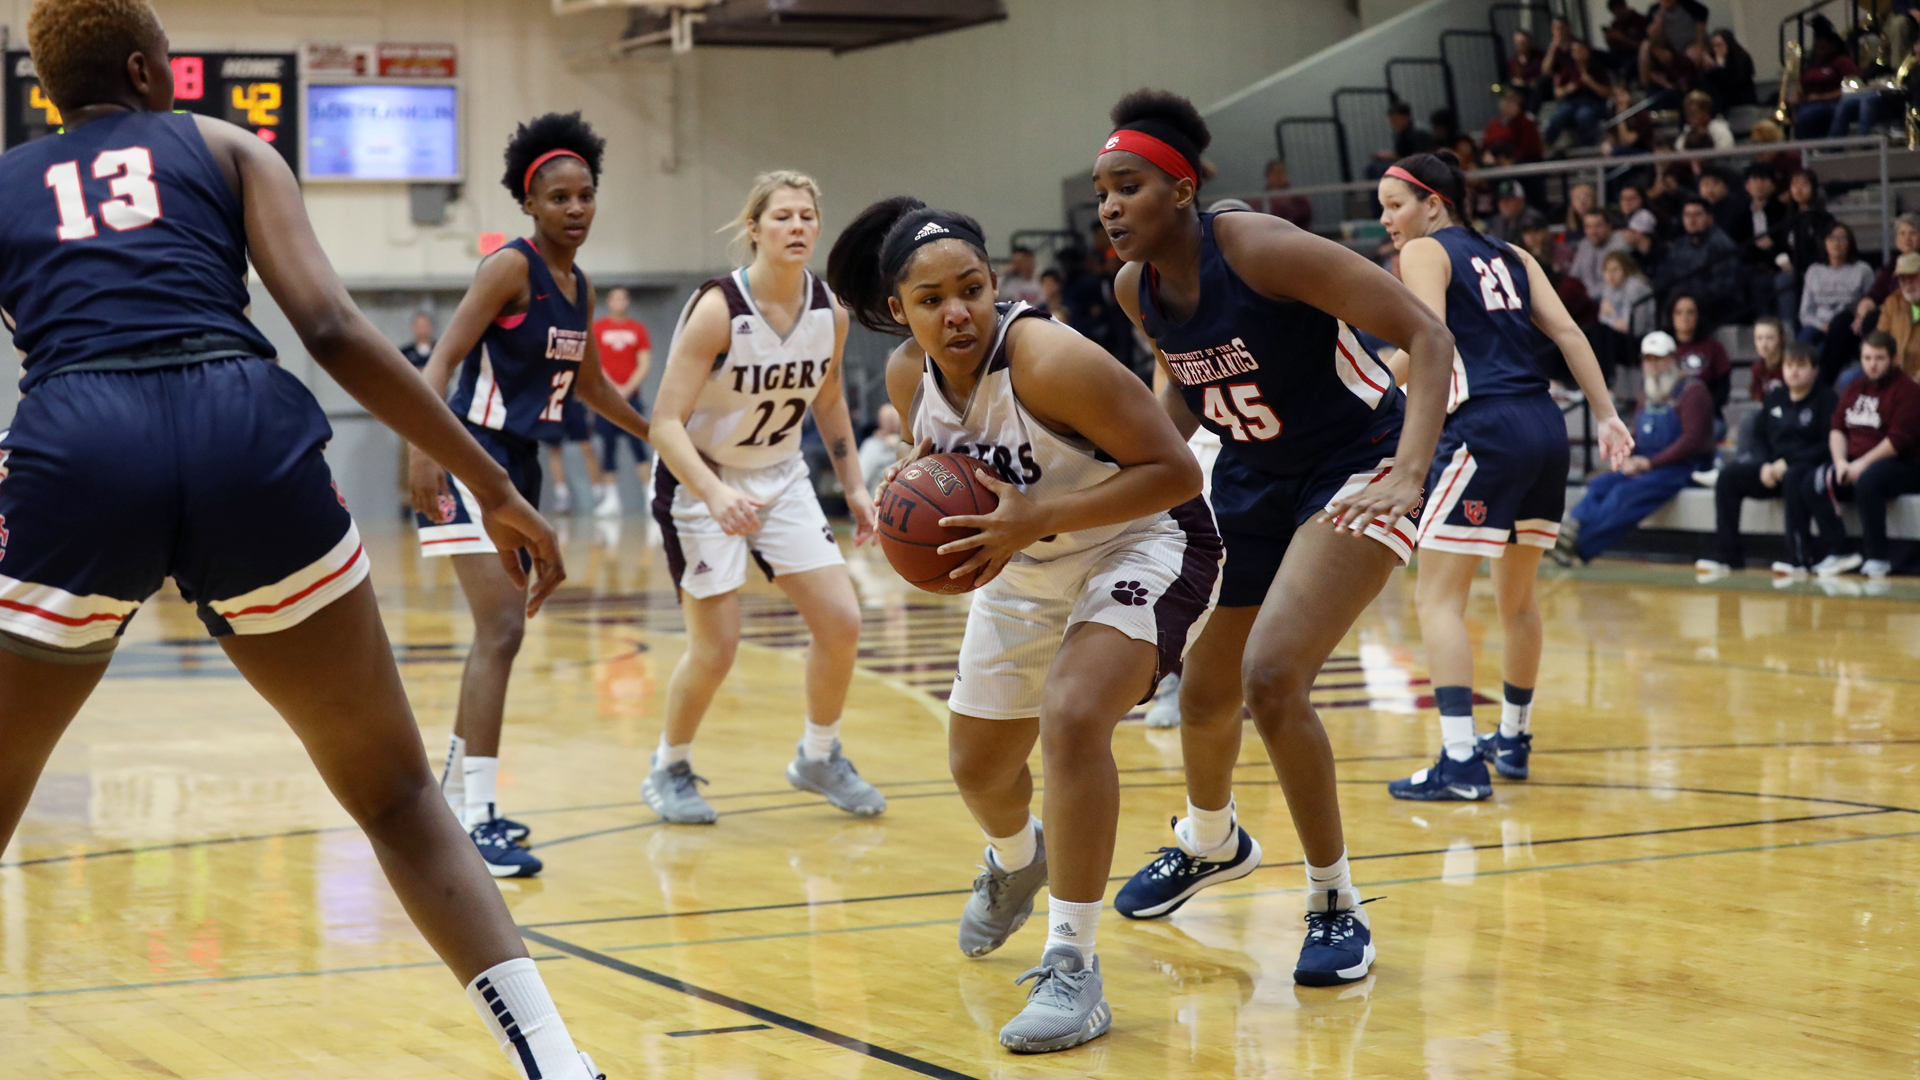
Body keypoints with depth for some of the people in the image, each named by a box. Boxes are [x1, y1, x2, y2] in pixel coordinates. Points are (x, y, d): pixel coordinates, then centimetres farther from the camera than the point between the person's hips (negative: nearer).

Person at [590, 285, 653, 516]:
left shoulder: (638, 329, 7)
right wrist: (612, 387, -10)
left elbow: (645, 364, 3)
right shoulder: (597, 328, 5)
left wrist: (628, 388, -9)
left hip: (630, 395, 0)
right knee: (608, 447, 1)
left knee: (639, 445, -8)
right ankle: (611, 499, 5)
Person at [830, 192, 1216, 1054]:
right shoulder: (908, 376, -12)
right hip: (1029, 564, 7)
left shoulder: (1049, 360, -33)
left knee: (1072, 719, -32)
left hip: (1140, 541, -7)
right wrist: (914, 487, -15)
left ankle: (1073, 967, -22)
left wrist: (1037, 518, -37)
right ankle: (1017, 862, 58)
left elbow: (1174, 470, -30)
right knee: (977, 766, 19)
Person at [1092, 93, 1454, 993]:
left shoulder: (1262, 250, -28)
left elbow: (1426, 334, -27)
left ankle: (1336, 907, -6)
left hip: (1352, 469, -7)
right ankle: (1210, 843, 50)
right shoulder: (1137, 288, -6)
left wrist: (1408, 475, -38)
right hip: (1251, 478, 7)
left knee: (1272, 675, -23)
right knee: (1205, 693, 16)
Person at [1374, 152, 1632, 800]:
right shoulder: (1509, 254, 21)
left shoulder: (1423, 253, 2)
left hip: (1486, 430, -7)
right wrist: (1607, 417, 10)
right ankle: (1512, 740, 33)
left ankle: (1461, 761, -16)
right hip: (1546, 429, 7)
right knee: (1516, 596, 21)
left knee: (1438, 597, -5)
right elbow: (1566, 331, 12)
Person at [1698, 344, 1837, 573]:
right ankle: (1727, 556, -14)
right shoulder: (1775, 397, 15)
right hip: (1774, 467, 7)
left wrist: (1788, 463, -18)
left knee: (1793, 477, -40)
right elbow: (1759, 436, 20)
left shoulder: (1827, 399, -5)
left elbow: (1828, 446, -13)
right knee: (1728, 475, -12)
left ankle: (1798, 559, -40)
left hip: (1810, 467, -7)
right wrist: (1765, 465, -2)